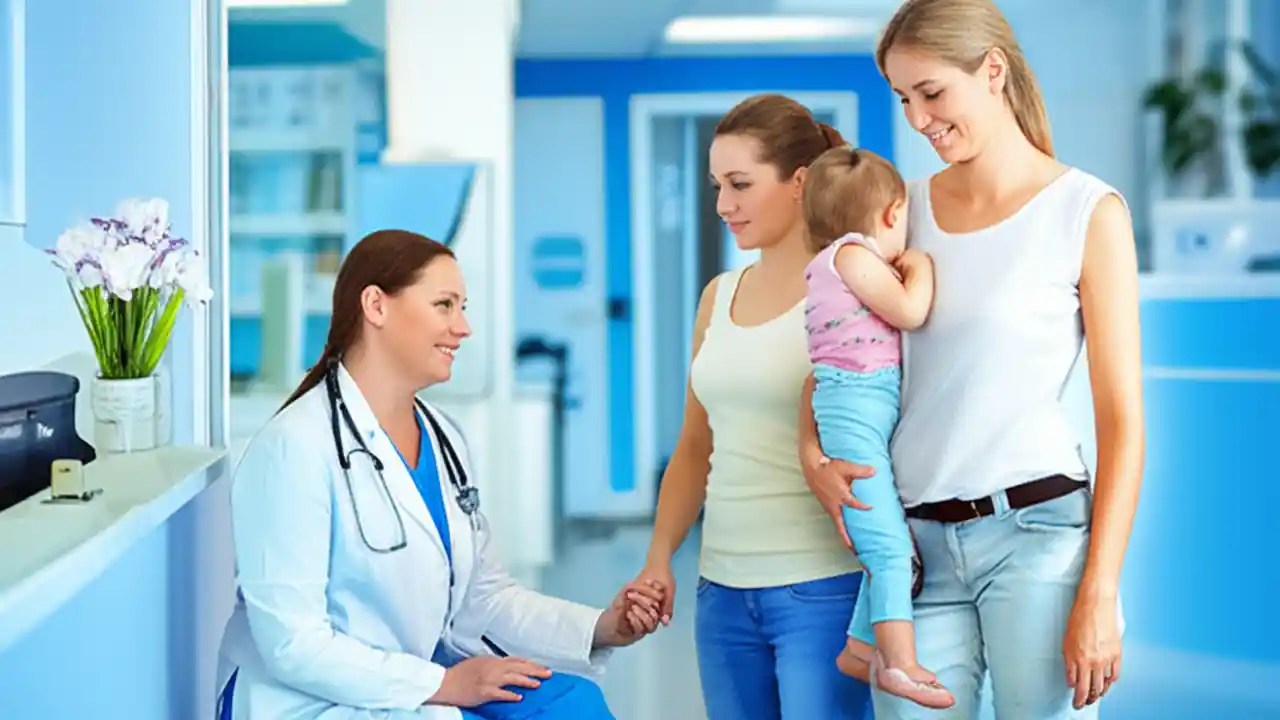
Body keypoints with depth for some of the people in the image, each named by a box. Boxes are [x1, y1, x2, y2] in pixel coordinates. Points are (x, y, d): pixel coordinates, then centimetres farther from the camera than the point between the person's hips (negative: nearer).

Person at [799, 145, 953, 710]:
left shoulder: (849, 261, 24)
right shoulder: (852, 254, -6)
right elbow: (909, 313, -14)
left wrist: (904, 271, 21)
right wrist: (920, 267, 2)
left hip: (872, 411, 10)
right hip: (853, 407, -10)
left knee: (889, 545, 12)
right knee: (890, 544, -15)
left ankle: (860, 649, 21)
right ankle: (900, 662, -16)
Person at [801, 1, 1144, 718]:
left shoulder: (1087, 210, -2)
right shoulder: (908, 208, 10)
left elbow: (1123, 418, -5)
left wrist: (1099, 593, -11)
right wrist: (814, 449, -1)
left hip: (1037, 527, -4)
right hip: (917, 541, 4)